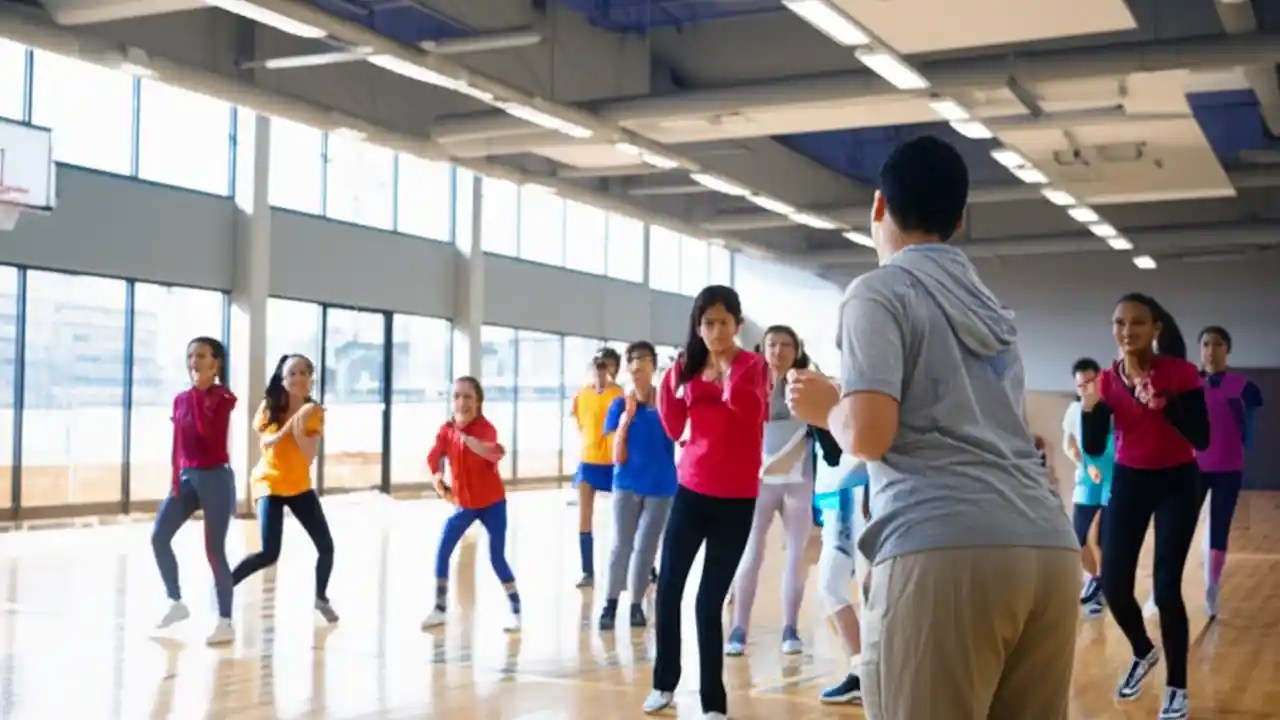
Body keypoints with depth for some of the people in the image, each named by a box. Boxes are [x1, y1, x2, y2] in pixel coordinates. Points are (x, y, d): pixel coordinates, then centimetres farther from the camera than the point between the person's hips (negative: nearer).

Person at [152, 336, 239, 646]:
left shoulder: (223, 398, -8)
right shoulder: (181, 399, 9)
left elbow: (208, 432, -25)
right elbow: (178, 443, 13)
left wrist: (199, 393, -18)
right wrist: (176, 481, 10)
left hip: (215, 478, -6)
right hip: (186, 477, 6)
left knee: (214, 550, -5)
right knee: (159, 538, -1)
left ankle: (225, 622, 4)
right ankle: (176, 602, 18)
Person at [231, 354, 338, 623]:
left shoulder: (315, 412, -4)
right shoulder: (270, 406, -8)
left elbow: (309, 454, -13)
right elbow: (267, 441, -19)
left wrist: (299, 427, -28)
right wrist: (291, 422, -31)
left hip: (300, 485, 3)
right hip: (270, 483, -3)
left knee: (326, 546, -3)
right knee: (268, 554, -16)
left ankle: (321, 598, 22)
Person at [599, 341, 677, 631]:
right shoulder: (620, 406, -4)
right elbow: (618, 458, -7)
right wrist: (625, 420, -18)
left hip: (660, 486, 0)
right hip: (627, 485, 0)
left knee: (646, 547, 9)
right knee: (621, 545, -1)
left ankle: (636, 605, 20)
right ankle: (610, 604, 7)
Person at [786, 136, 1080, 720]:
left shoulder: (879, 292, 4)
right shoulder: (992, 308, 25)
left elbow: (868, 436, -8)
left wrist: (827, 407, 14)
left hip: (944, 549, -7)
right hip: (1048, 546, 7)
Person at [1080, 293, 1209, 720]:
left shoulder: (1181, 373, -15)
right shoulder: (1107, 380, -4)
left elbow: (1202, 439, -21)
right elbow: (1094, 449, -4)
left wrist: (1164, 403, -33)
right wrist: (1089, 410, -22)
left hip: (1176, 484, -3)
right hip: (1128, 482, 4)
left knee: (1166, 587, -11)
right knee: (1113, 584, -2)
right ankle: (1143, 653, 30)